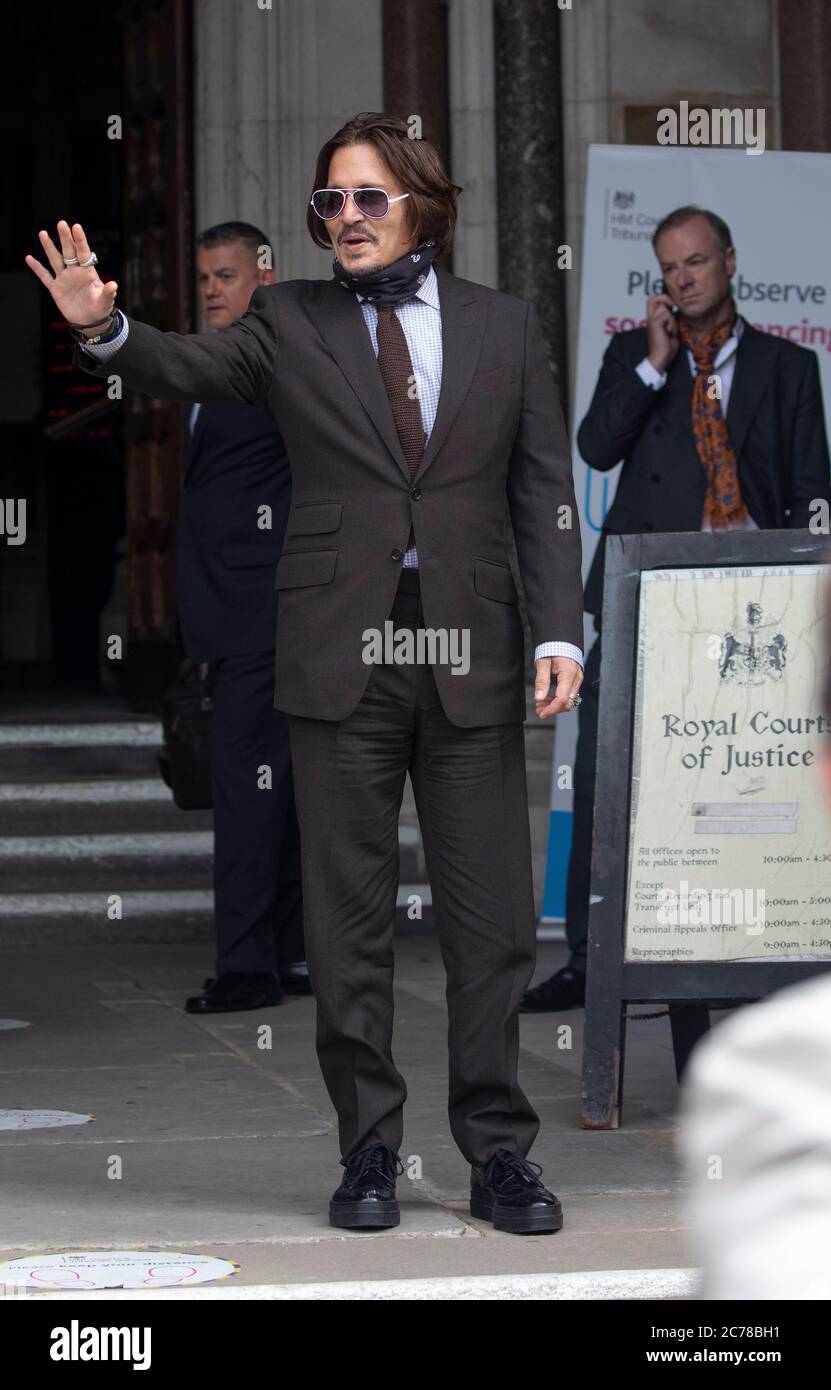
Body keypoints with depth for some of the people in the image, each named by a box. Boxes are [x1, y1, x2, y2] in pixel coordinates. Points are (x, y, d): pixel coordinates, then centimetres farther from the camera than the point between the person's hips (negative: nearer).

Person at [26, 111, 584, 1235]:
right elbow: (187, 368, -9)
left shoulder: (504, 327, 10)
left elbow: (545, 494, 8)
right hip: (341, 658, -1)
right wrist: (104, 329, -30)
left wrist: (560, 633, -2)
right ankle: (369, 1151, 14)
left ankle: (499, 1153, 14)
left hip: (472, 657, 1)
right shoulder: (292, 323, 7)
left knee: (491, 917, 3)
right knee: (348, 919, 4)